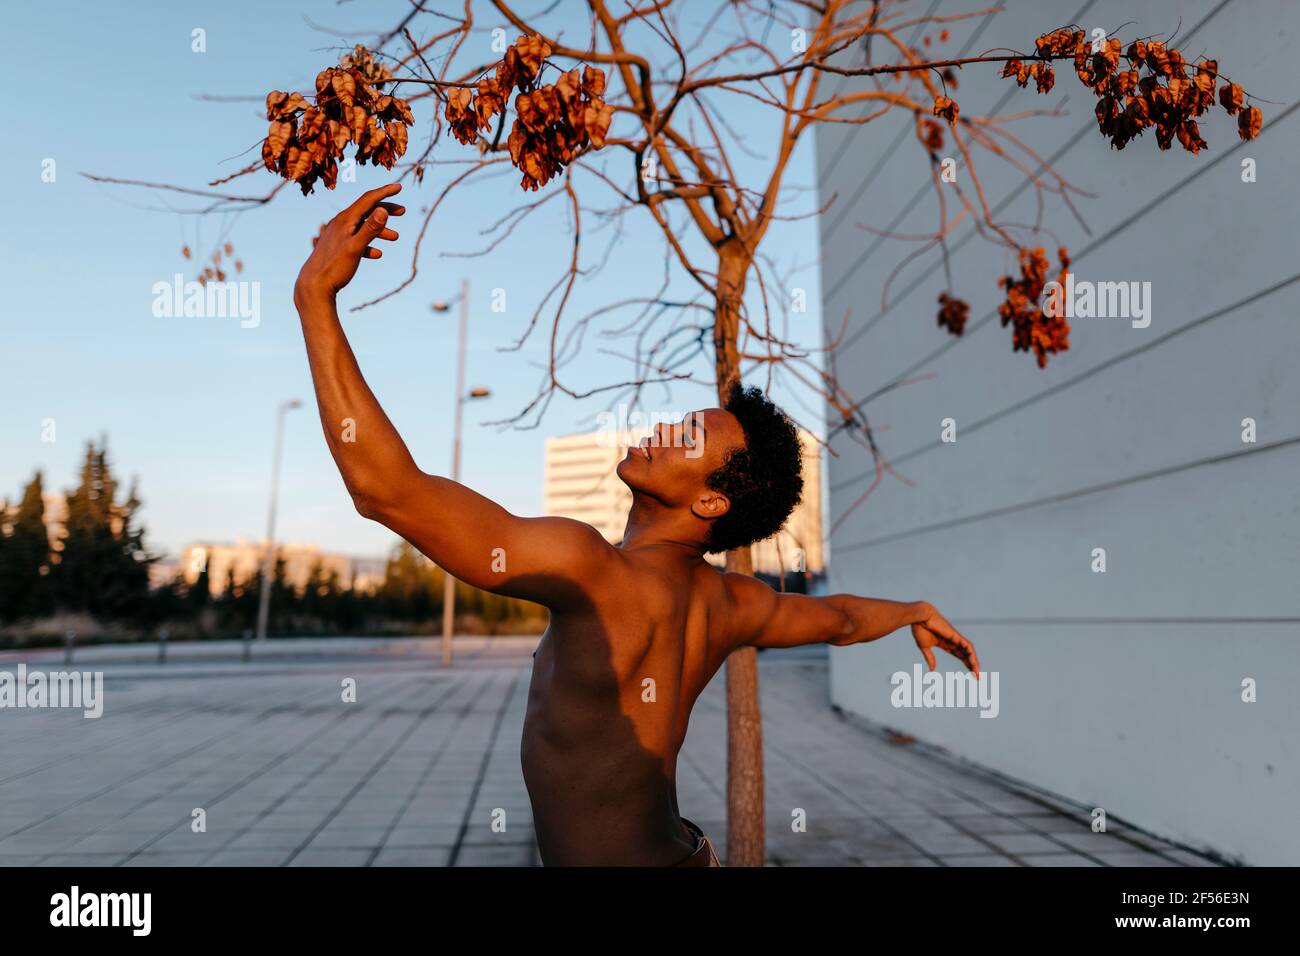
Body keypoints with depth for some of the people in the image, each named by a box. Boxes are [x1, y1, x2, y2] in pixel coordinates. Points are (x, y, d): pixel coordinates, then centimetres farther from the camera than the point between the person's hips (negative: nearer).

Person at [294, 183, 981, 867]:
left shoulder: (598, 575, -31)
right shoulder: (733, 605, -7)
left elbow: (388, 489, -37)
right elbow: (841, 618, 13)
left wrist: (316, 294, -31)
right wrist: (917, 612, 33)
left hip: (617, 856, -7)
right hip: (680, 853, 7)